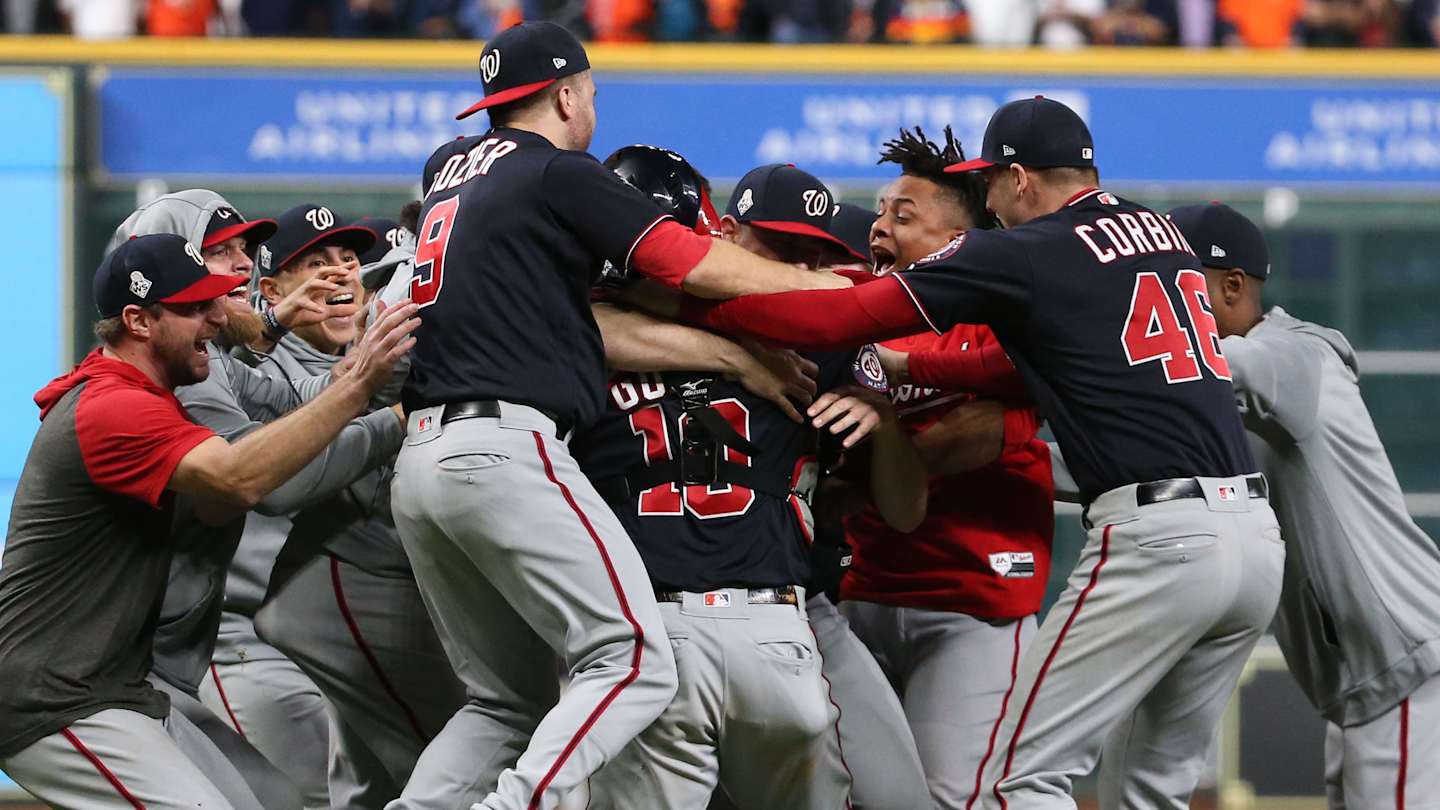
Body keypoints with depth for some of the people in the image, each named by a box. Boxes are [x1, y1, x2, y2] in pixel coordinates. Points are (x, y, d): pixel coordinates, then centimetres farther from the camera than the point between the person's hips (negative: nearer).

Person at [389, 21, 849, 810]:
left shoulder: (452, 176, 24)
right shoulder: (558, 175, 0)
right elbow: (702, 268, -4)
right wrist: (830, 286, 8)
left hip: (421, 462, 8)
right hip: (504, 450, -8)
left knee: (505, 700, 13)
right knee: (635, 662, -10)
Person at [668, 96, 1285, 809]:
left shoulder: (1021, 254, -1)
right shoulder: (1160, 231, 18)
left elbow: (837, 320, -3)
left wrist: (690, 300, 4)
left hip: (1159, 539, -7)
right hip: (1259, 536, 7)